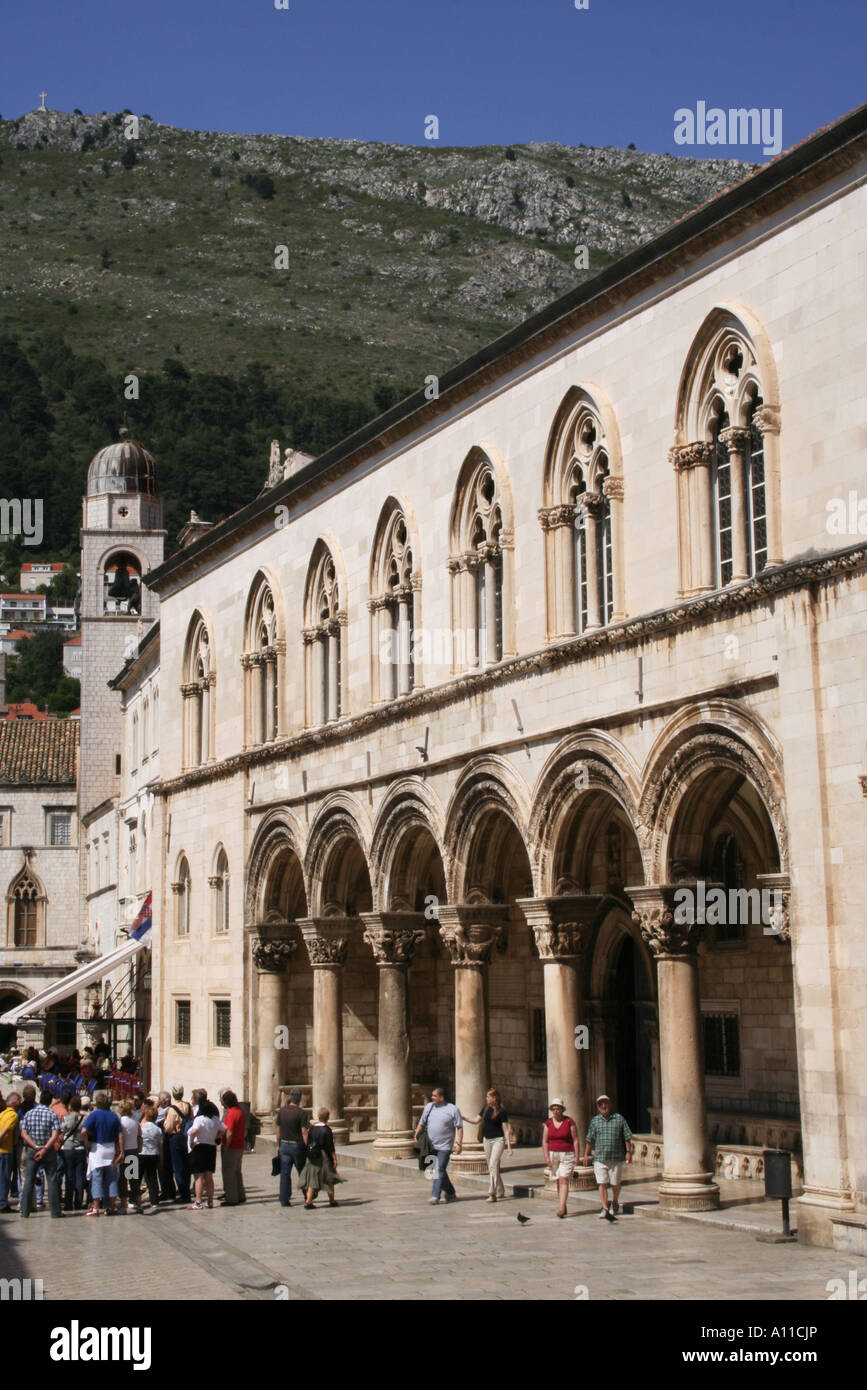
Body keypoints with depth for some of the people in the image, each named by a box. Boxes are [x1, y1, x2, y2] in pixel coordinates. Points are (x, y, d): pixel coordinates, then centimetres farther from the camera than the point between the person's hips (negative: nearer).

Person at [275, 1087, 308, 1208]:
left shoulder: (281, 1111, 0)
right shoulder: (301, 1113, -13)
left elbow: (278, 1130, 6)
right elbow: (304, 1132, -16)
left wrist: (278, 1145, 15)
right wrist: (308, 1147, -11)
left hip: (284, 1145, 3)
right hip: (297, 1145, -3)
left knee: (285, 1173, 5)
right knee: (303, 1172, 12)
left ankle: (284, 1200, 0)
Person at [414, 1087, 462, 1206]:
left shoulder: (452, 1109, -4)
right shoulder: (428, 1107, 10)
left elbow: (459, 1128, -5)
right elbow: (421, 1123, 17)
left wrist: (458, 1143, -13)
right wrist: (416, 1136, 7)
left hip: (444, 1146, -5)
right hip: (431, 1146, 5)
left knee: (440, 1170, -11)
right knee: (440, 1170, 11)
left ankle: (435, 1196, -13)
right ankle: (450, 1193, 25)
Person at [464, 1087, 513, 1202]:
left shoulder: (501, 1112, -10)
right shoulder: (485, 1109, 6)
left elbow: (505, 1130, -8)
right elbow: (476, 1121, 11)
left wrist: (509, 1146, -10)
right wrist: (463, 1117, 0)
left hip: (498, 1140, -7)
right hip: (487, 1140, 7)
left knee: (493, 1165, -17)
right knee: (491, 1168, 11)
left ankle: (492, 1193, -18)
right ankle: (500, 1192, 23)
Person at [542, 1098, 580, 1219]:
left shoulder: (569, 1121, -4)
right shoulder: (548, 1123, 4)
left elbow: (576, 1140, -3)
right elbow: (545, 1142, 4)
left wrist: (576, 1156, -9)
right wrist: (546, 1157, -5)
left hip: (567, 1155, -3)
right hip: (553, 1154, 3)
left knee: (563, 1180, -13)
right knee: (559, 1181, 8)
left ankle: (561, 1208, -19)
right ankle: (563, 1207, 17)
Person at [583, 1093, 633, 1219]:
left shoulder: (619, 1119, 3)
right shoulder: (595, 1121, 7)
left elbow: (627, 1137, 3)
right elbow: (589, 1139, 11)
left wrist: (628, 1152, -4)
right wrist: (586, 1153, 7)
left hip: (616, 1158, -1)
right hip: (599, 1158, 1)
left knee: (615, 1183, 7)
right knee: (602, 1183, -7)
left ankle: (615, 1202, 33)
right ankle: (605, 1209, -4)